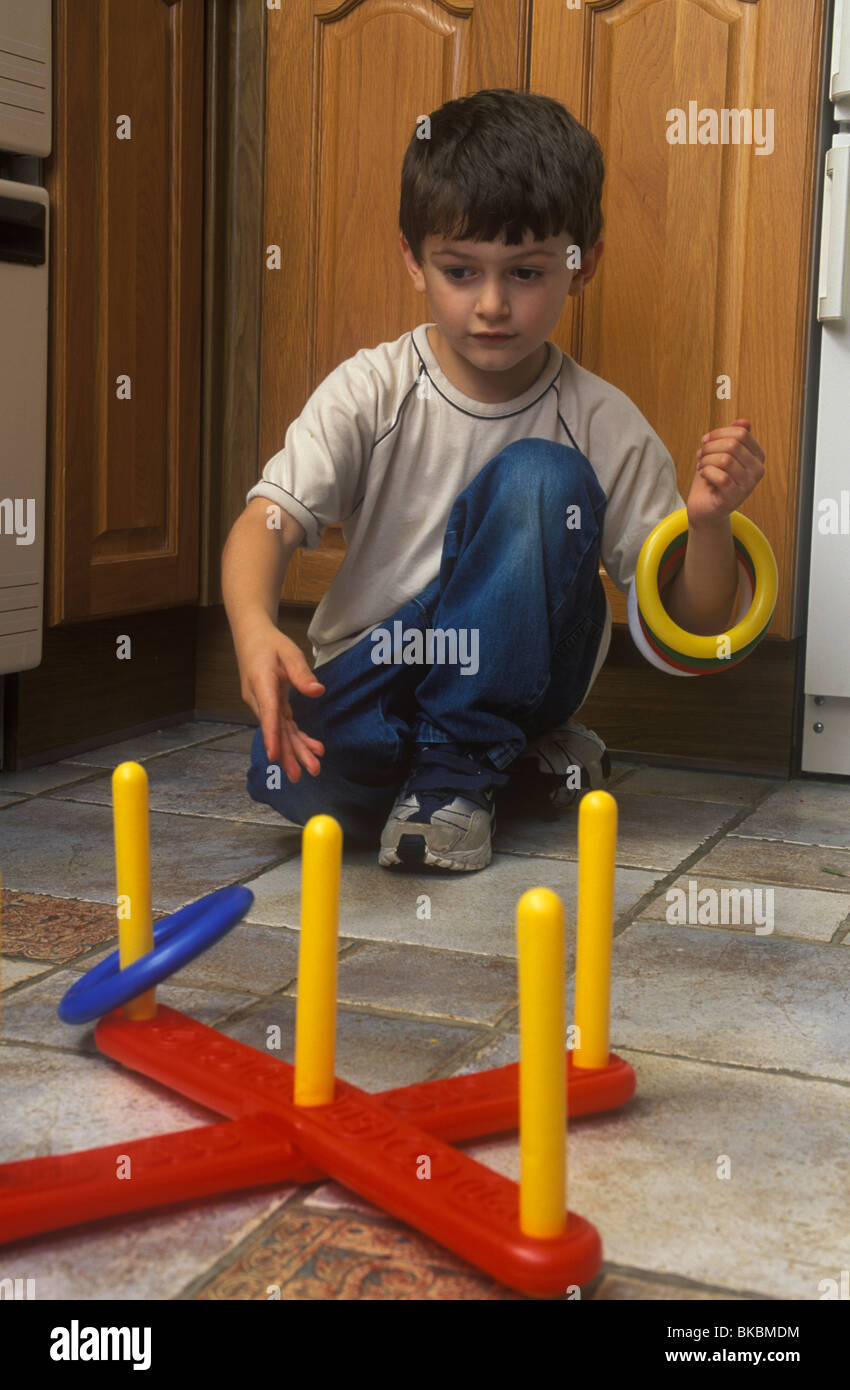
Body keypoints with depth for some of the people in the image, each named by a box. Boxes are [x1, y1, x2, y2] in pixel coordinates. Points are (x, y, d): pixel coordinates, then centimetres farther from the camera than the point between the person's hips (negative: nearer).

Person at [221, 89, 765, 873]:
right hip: (373, 670, 0)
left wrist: (709, 523, -27)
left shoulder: (603, 425, -9)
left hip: (516, 678, 0)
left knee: (540, 479, -25)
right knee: (289, 772, -33)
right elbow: (267, 522, -21)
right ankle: (527, 766, -5)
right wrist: (255, 629, -42)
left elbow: (696, 619, -5)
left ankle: (456, 770, -15)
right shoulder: (371, 393, -9)